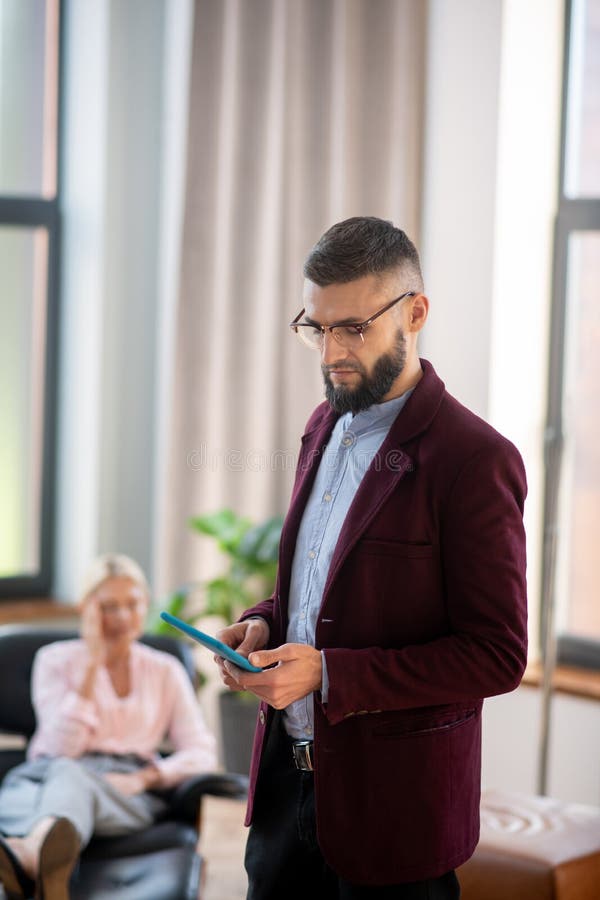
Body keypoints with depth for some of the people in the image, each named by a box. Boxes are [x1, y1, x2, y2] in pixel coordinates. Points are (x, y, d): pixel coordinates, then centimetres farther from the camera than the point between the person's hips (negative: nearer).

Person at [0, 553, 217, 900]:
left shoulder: (165, 671, 20)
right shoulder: (56, 660, 16)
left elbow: (201, 754, 10)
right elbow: (63, 748, 1)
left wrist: (146, 777, -10)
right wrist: (92, 664, 0)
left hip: (127, 789, 0)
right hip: (50, 774, 0)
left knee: (70, 778, -40)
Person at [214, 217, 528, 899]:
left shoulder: (475, 459, -18)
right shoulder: (328, 424, 8)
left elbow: (497, 656, -18)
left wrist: (330, 673, -23)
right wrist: (266, 624, -1)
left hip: (391, 800, -7)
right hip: (286, 776, 7)